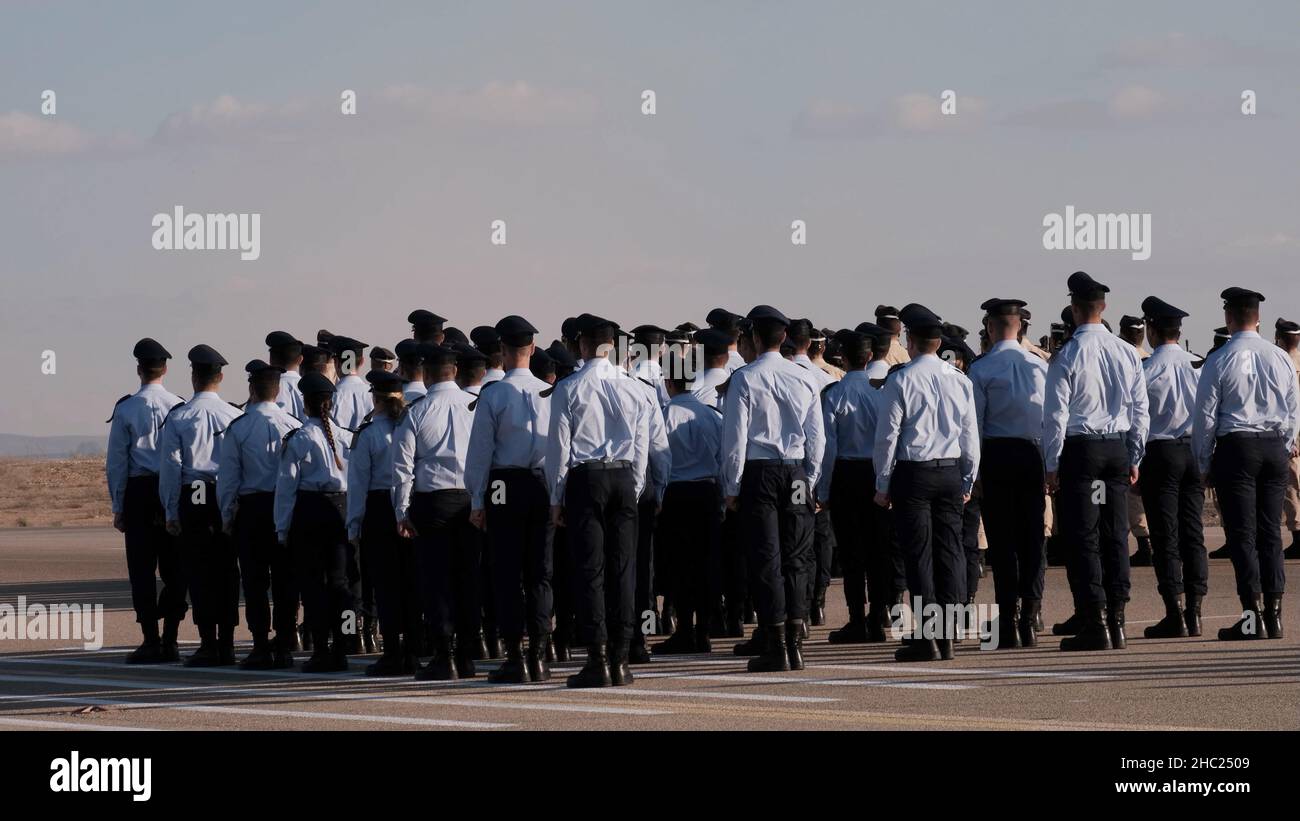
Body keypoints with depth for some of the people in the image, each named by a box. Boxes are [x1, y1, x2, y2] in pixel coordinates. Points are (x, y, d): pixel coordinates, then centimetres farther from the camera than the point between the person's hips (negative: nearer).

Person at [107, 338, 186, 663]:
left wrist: (118, 507, 5)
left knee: (142, 567, 1)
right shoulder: (179, 407, 0)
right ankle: (170, 641, 7)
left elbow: (117, 462, -1)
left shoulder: (126, 409, -4)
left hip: (138, 492, -2)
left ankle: (151, 641, -2)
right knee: (174, 567, 8)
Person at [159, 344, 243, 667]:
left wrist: (171, 512, 3)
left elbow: (170, 467, -3)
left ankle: (208, 645, -3)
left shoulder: (178, 418, -4)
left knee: (198, 571, 1)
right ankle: (226, 645, 9)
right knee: (227, 571, 7)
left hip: (192, 499, -2)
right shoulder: (235, 416, -1)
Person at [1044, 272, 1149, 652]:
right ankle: (1115, 620, 10)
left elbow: (1056, 415, -10)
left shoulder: (1067, 357, -11)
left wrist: (1052, 464, -3)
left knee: (1083, 538, -4)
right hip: (1118, 447, 5)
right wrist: (1134, 458, 17)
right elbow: (1140, 410, 9)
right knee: (1115, 535, 8)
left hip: (1080, 449, -5)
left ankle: (1095, 623, -9)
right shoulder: (1127, 353, 5)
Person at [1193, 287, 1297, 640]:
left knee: (1242, 533, -4)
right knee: (1270, 531, 8)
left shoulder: (1219, 362, -8)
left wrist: (1204, 465, 4)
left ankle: (1253, 615, -10)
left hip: (1236, 447, -4)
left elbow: (1205, 416, -5)